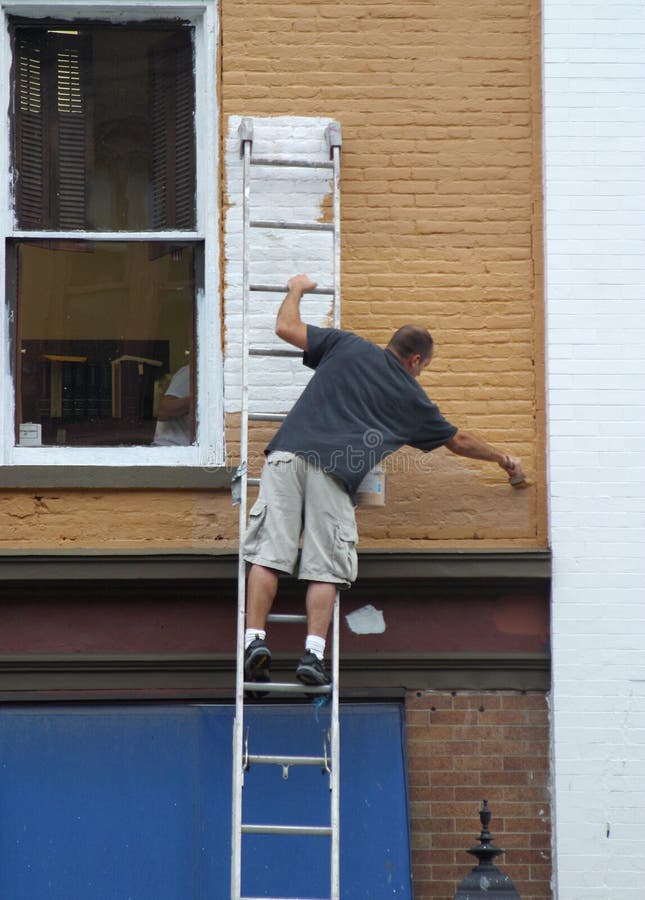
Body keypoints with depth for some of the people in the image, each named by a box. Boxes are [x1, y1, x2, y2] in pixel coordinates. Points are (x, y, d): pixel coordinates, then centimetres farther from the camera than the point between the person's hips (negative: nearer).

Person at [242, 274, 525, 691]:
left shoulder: (347, 346, 16)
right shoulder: (412, 398, 18)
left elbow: (286, 327, 17)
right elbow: (458, 441, 31)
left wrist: (296, 289, 37)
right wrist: (504, 460, 48)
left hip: (289, 454, 1)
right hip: (335, 472, -1)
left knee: (269, 553, -4)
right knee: (324, 569, 1)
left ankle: (256, 639, -13)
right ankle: (314, 653, -11)